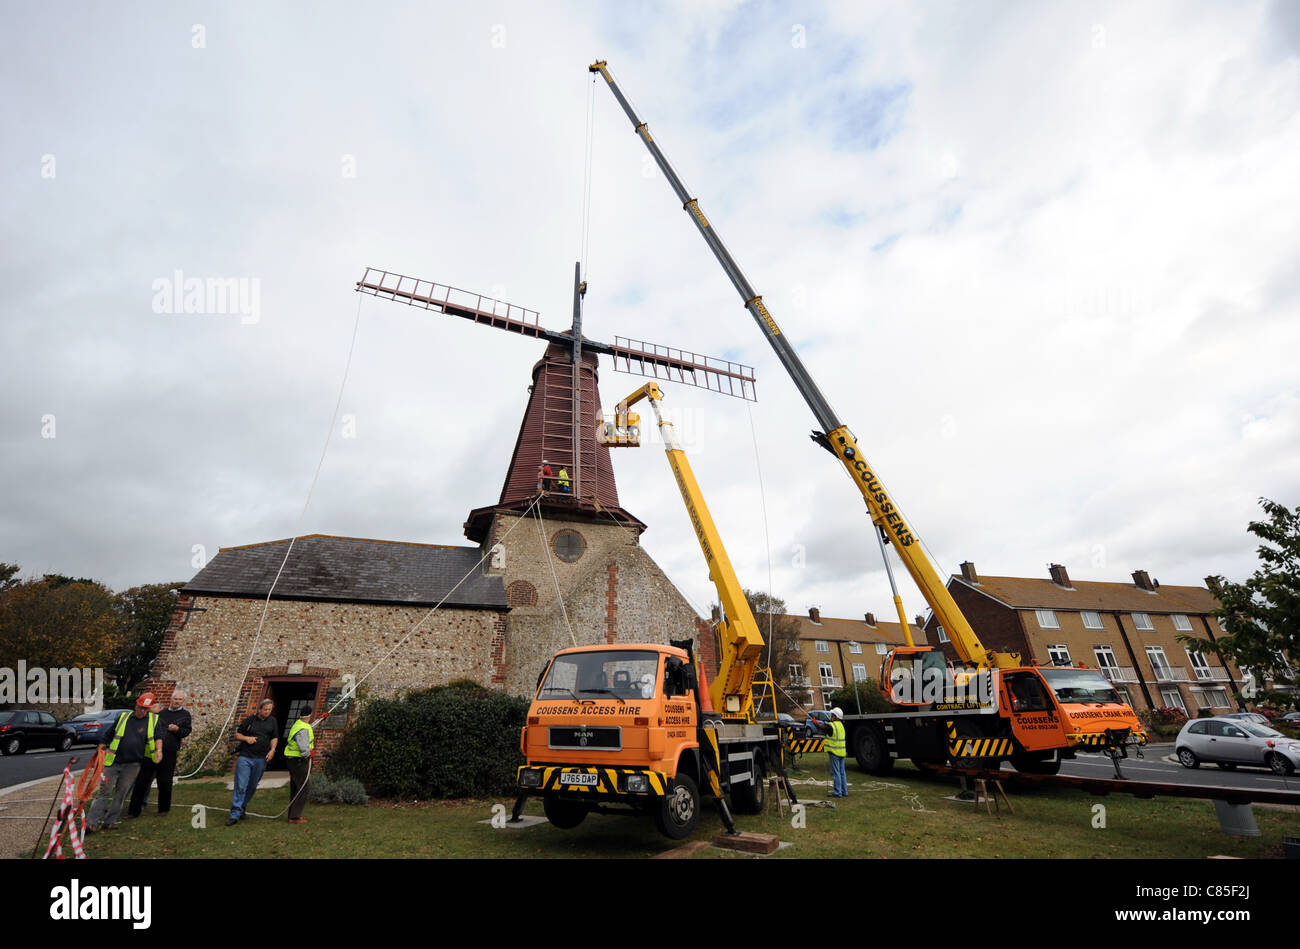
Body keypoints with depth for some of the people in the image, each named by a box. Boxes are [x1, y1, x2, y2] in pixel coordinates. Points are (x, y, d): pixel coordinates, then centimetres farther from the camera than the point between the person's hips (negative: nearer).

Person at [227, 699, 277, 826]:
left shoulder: (272, 721, 8)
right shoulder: (249, 720, 1)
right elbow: (237, 735, 8)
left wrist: (272, 750, -2)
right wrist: (246, 738, -11)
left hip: (261, 759, 2)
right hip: (245, 757, -2)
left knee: (252, 786, 10)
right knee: (240, 786, -7)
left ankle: (242, 807, 29)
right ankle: (235, 814, -2)